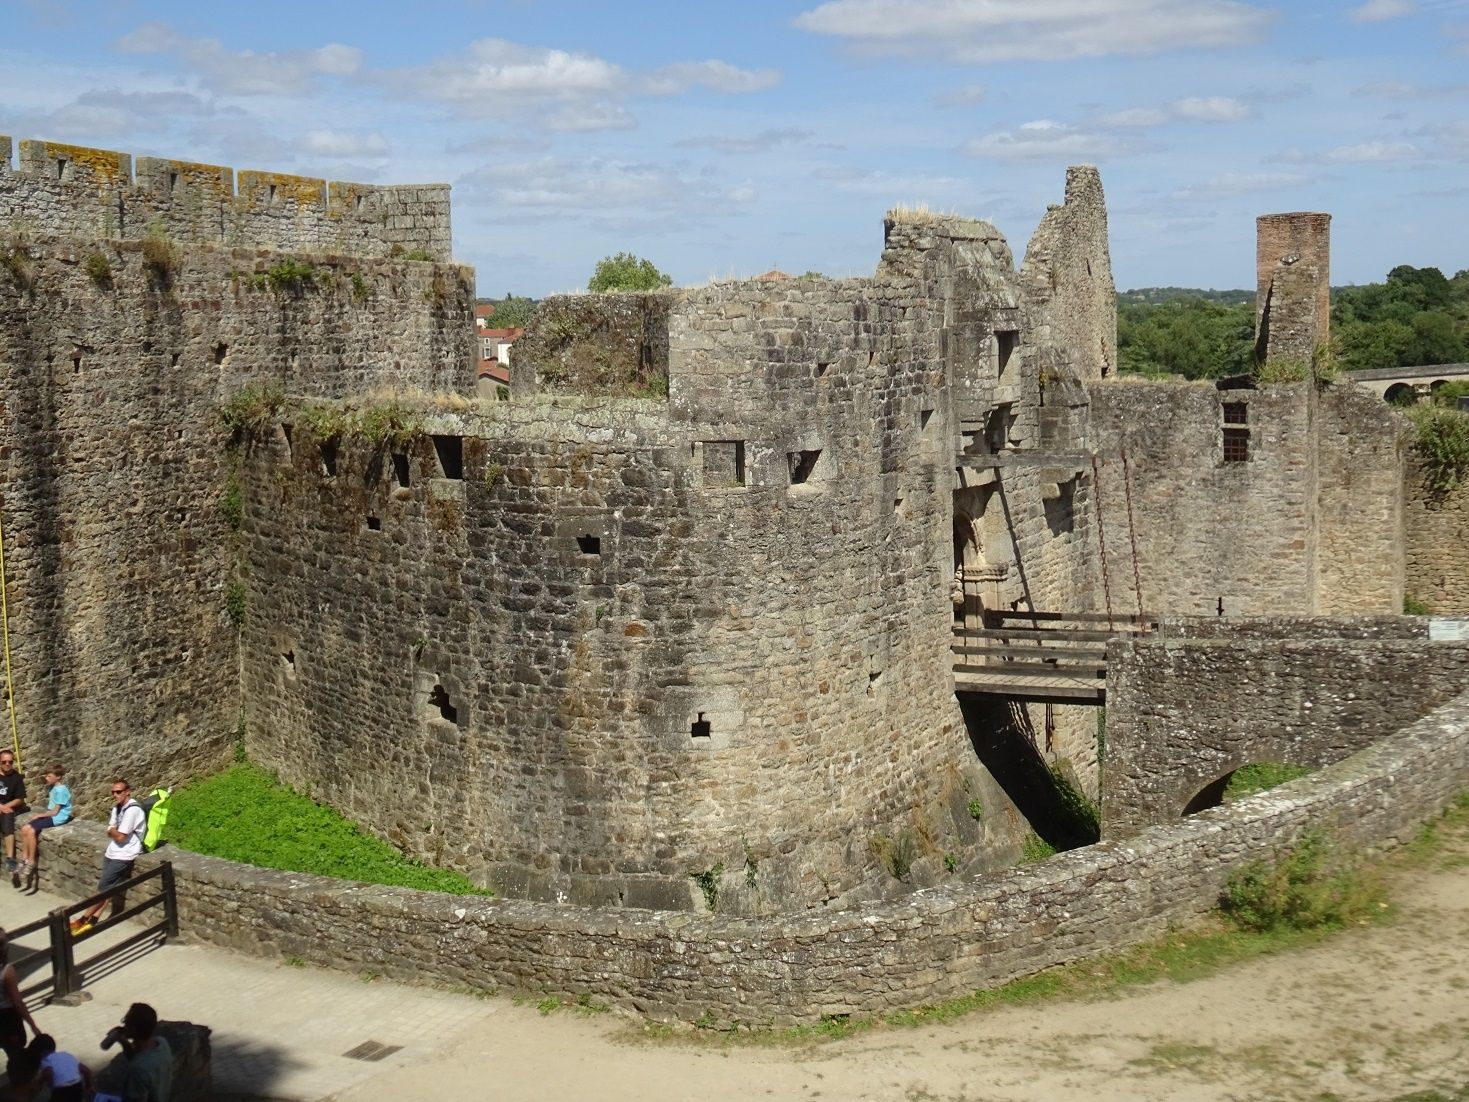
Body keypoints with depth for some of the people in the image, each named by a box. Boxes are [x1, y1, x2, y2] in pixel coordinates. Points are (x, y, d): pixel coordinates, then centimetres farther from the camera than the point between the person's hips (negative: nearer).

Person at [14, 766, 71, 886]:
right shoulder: (53, 788, 15)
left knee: (31, 831, -24)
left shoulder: (61, 790, -15)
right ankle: (24, 860, -5)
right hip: (50, 815, 9)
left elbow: (55, 812, -16)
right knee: (25, 829, -8)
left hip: (58, 818, -9)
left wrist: (40, 815, -7)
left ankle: (31, 863, -14)